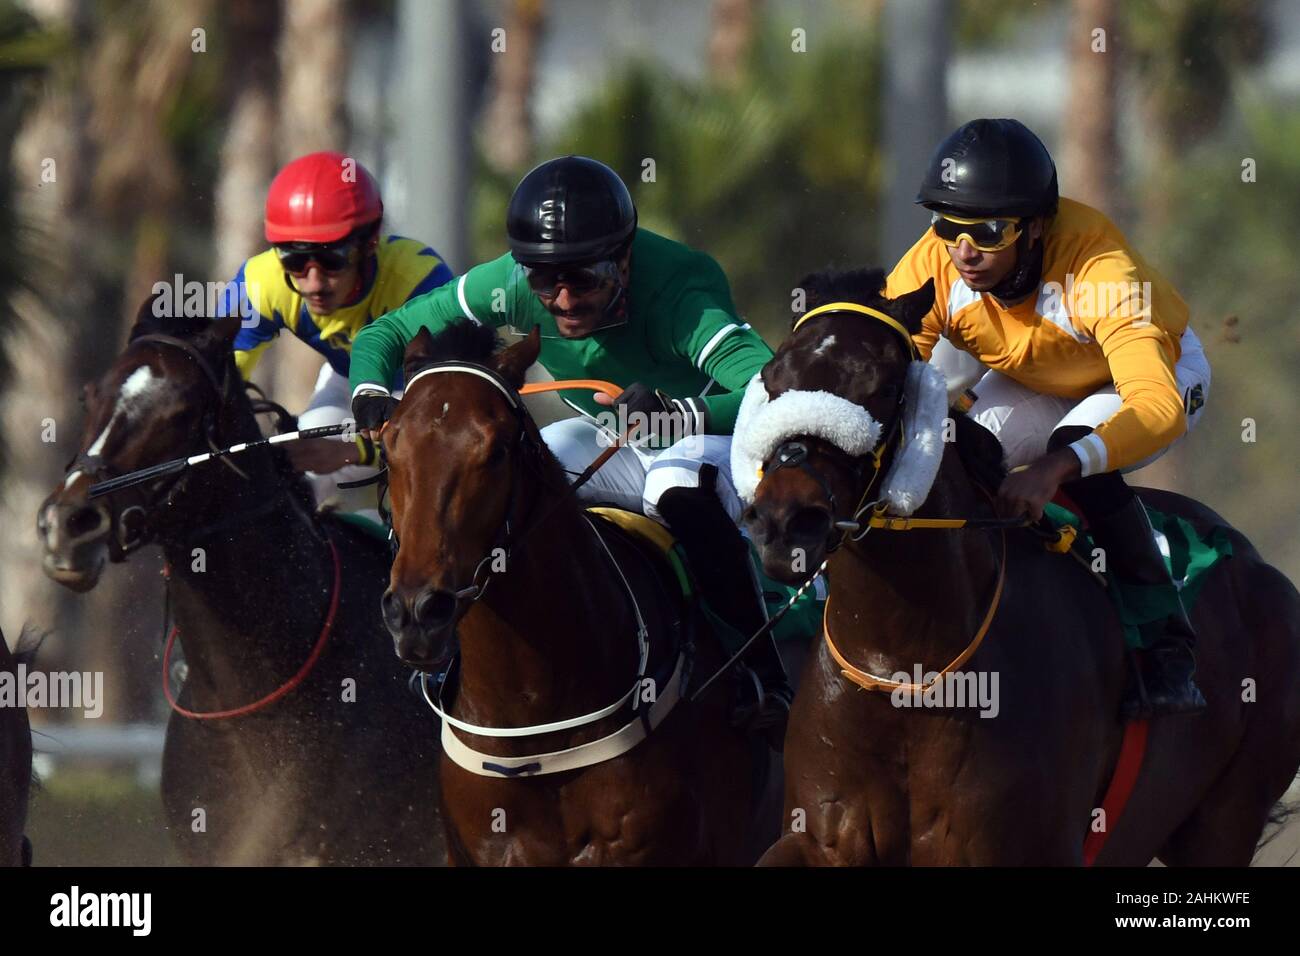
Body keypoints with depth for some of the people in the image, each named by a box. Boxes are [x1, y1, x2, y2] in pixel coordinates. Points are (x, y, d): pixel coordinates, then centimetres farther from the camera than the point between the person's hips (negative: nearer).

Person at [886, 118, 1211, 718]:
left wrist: (1055, 468, -68)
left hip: (1161, 374, -5)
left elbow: (1160, 406, -53)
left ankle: (1168, 650, -28)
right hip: (1032, 386, 5)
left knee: (1076, 451, -35)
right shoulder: (932, 266, -29)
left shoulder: (1100, 270, -42)